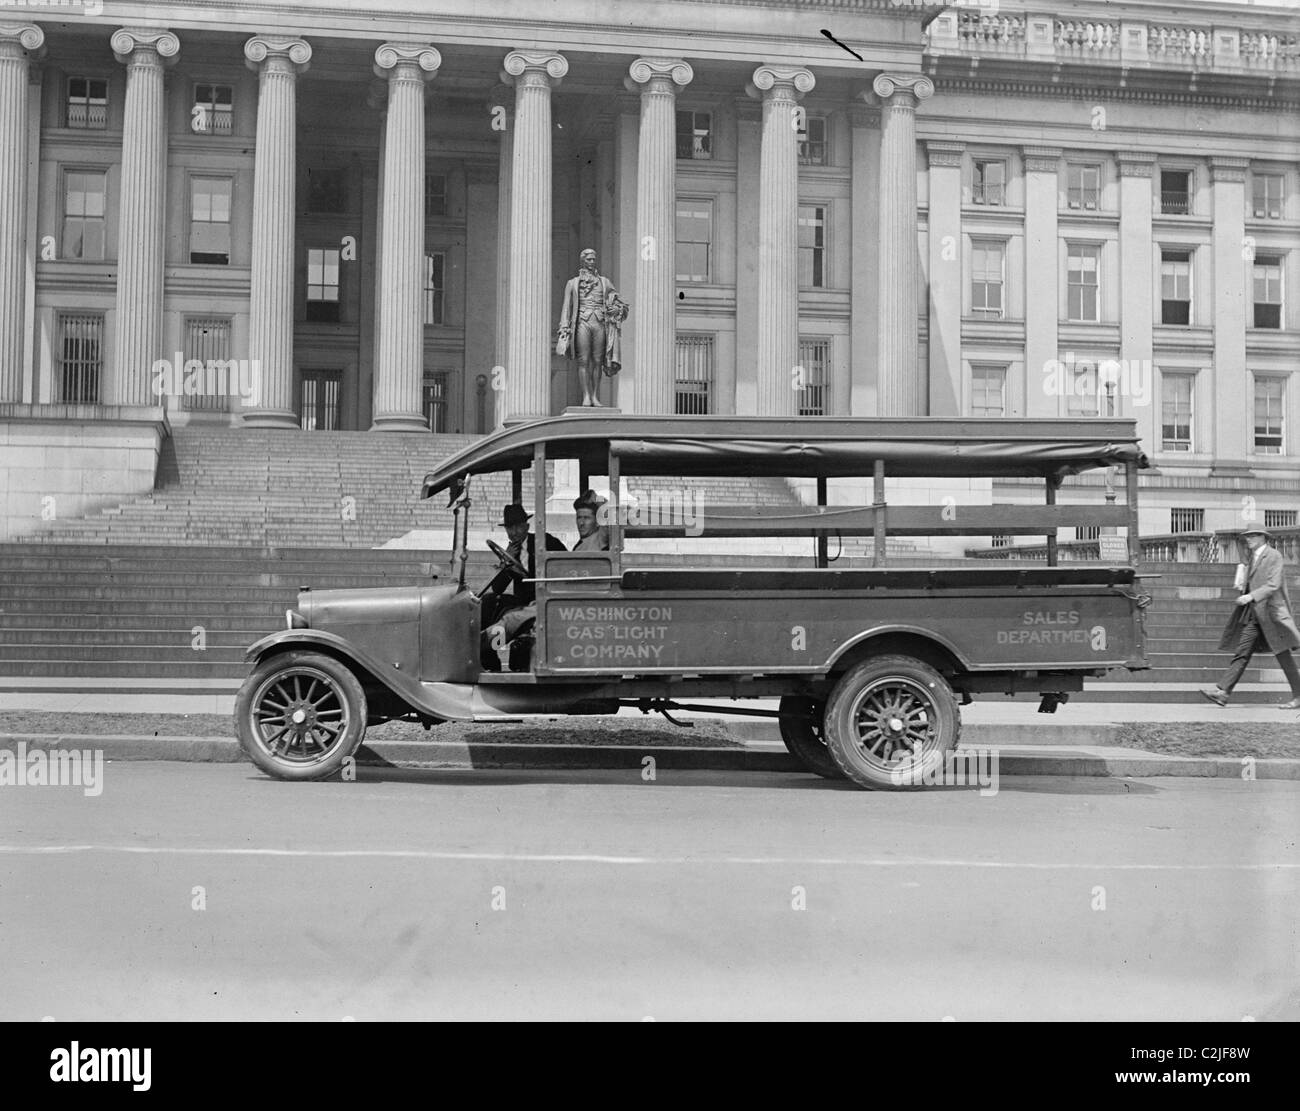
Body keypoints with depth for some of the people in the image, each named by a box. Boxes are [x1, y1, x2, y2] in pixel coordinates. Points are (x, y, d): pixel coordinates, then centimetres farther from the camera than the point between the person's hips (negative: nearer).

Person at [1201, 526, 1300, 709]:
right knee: (1242, 653, -2)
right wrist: (1243, 588, 11)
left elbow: (1273, 585, -17)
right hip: (1253, 615, 8)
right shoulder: (1254, 558, 19)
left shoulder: (1274, 556, -6)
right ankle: (1222, 691, -10)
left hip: (1271, 612, -8)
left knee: (1283, 655, -1)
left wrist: (1251, 596, -25)